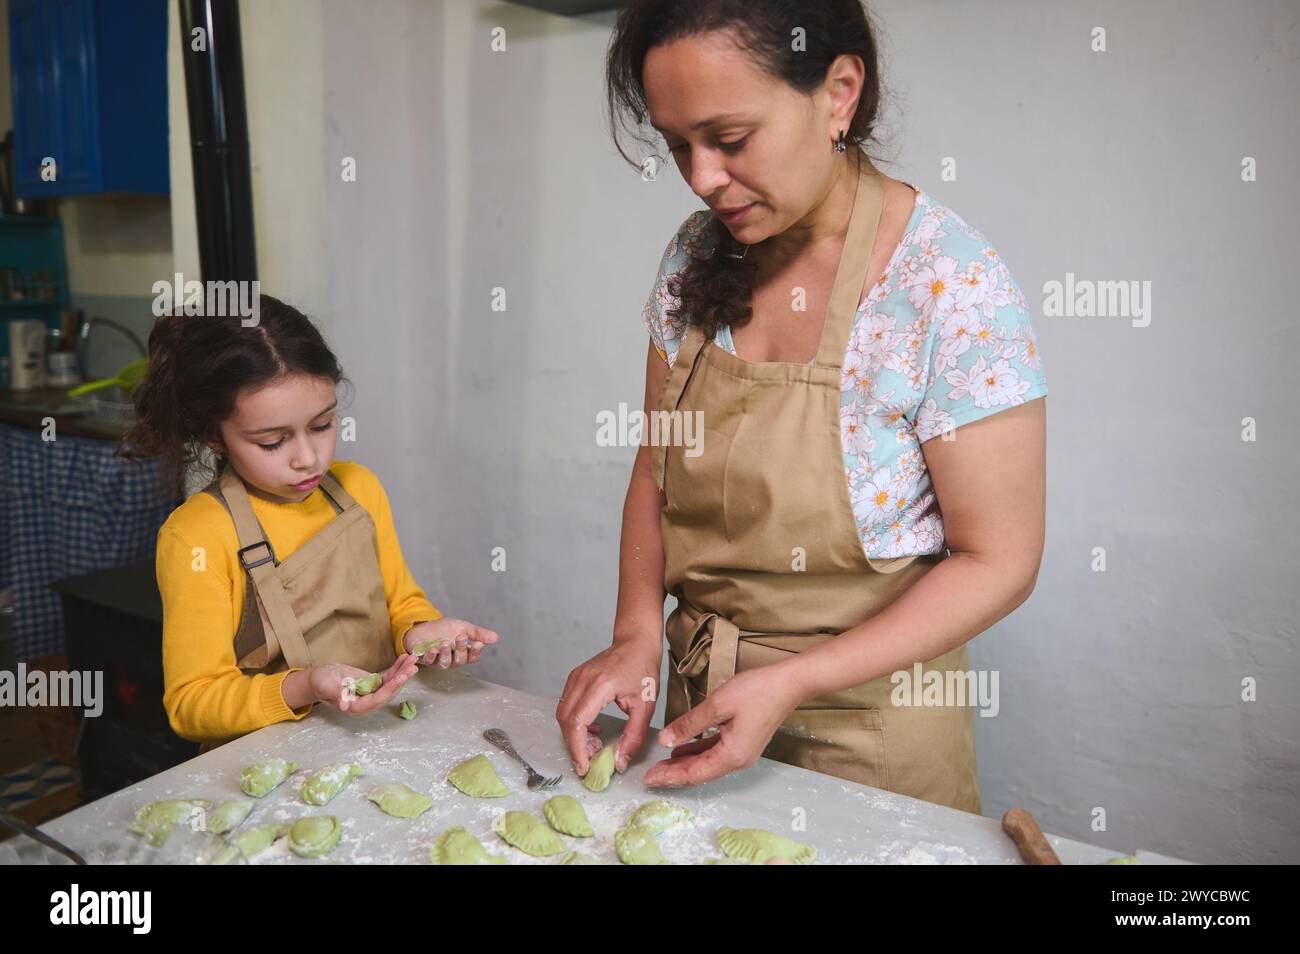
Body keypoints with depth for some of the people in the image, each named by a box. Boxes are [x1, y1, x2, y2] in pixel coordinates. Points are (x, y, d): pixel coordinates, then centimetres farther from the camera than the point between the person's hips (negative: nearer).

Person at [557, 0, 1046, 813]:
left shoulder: (952, 286, -21)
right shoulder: (697, 257, -4)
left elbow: (997, 562, -17)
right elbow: (656, 468, 3)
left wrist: (790, 685, -24)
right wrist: (638, 636, -12)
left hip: (867, 735, -5)